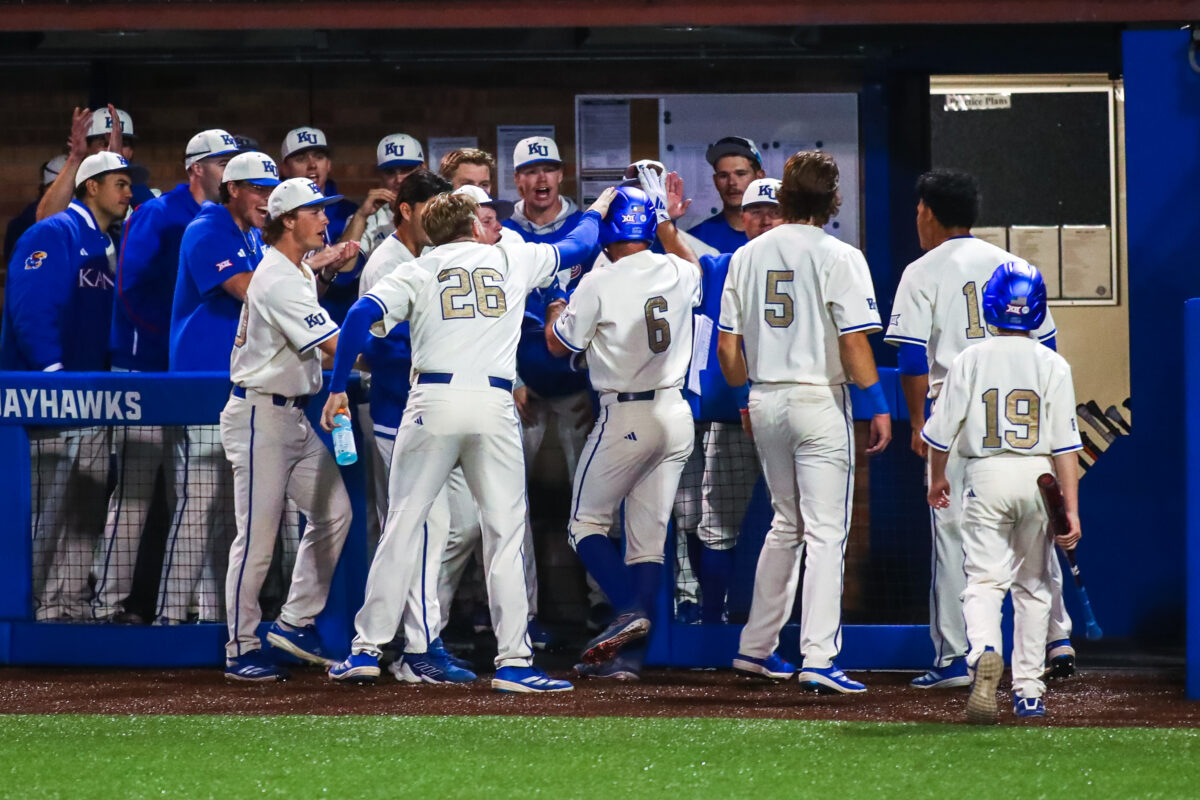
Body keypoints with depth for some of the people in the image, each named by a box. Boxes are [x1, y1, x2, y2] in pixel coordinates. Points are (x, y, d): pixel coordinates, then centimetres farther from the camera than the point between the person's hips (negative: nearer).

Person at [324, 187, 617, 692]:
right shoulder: (513, 260, 15)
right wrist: (595, 212, 52)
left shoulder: (417, 271, 12)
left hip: (434, 401, 0)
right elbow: (578, 246, 31)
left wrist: (337, 388, 3)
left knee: (403, 524, 5)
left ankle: (367, 649, 3)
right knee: (505, 530, 2)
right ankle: (513, 660, -4)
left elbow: (361, 316, -3)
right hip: (494, 405, 0)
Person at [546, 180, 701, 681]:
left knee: (587, 521, 10)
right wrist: (668, 228, 38)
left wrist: (554, 311, 19)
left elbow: (559, 344, 1)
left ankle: (628, 610, -14)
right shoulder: (680, 273, 2)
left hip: (625, 416, -5)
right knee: (649, 537, 6)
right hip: (676, 415, 5)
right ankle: (629, 656, 1)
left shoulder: (599, 284, -13)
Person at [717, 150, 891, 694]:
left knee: (786, 522, 21)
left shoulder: (747, 256, 7)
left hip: (765, 401, 6)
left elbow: (727, 348, 9)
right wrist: (878, 406, -8)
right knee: (825, 531, -5)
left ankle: (756, 645, 24)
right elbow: (854, 343, -14)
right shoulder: (838, 258, -10)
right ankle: (818, 658, -13)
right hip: (818, 401, -6)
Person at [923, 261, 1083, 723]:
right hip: (1038, 477, 1)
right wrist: (1071, 510, -5)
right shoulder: (1053, 365, -2)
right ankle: (1028, 688, 15)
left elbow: (942, 430, 1)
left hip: (986, 476, -1)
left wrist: (937, 478, 20)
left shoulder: (970, 360, -2)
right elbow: (1065, 445, -5)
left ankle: (985, 651, -36)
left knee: (984, 579, -6)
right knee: (1032, 585, 14)